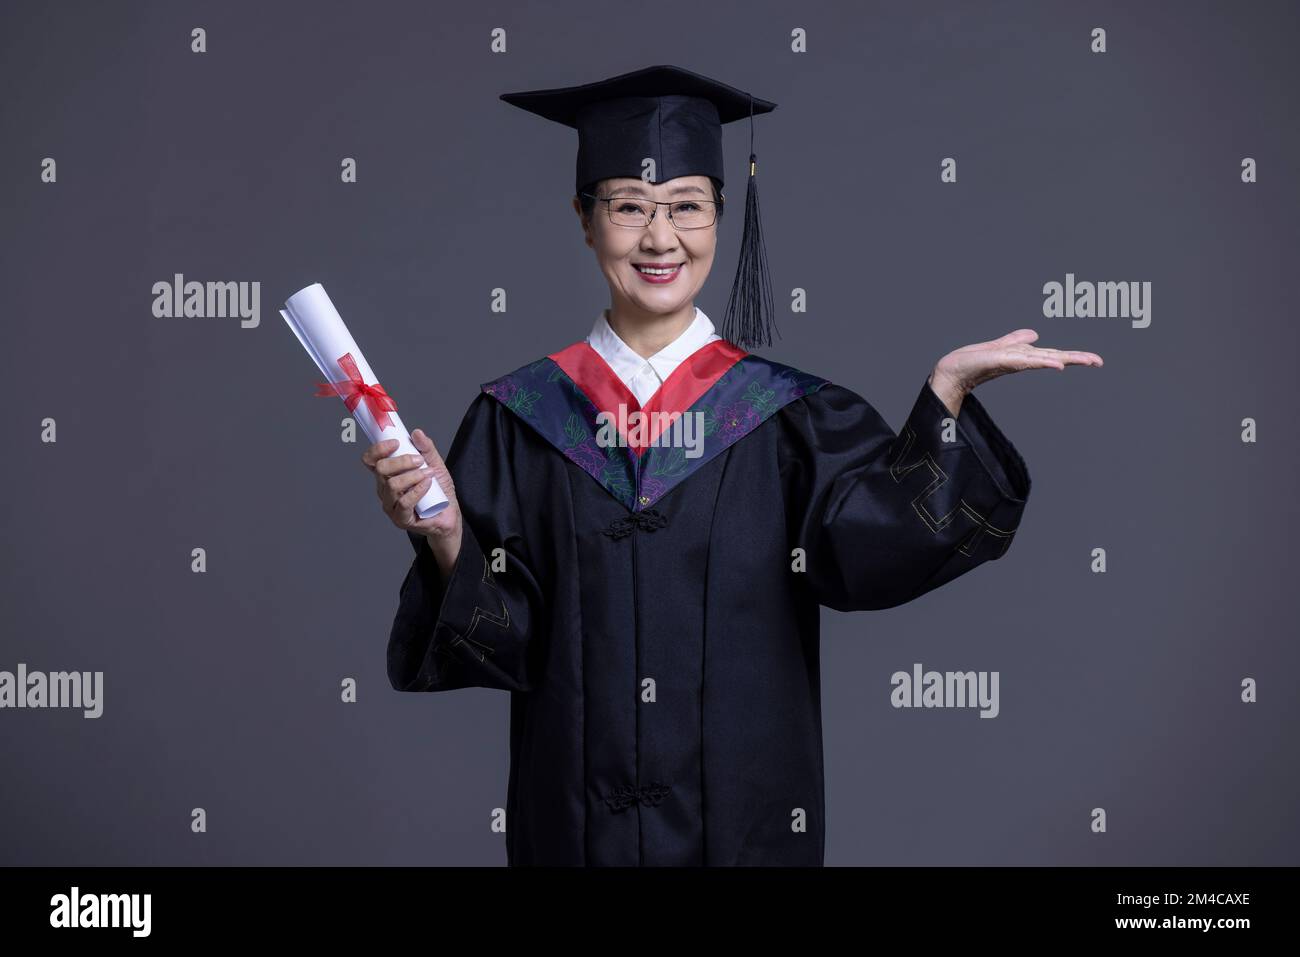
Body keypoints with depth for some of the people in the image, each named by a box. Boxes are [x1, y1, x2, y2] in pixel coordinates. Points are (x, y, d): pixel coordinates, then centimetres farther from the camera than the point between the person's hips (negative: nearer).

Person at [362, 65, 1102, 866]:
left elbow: (873, 543, -17)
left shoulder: (784, 412, -2)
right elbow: (497, 635, -4)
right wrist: (443, 531, -21)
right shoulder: (521, 416, -1)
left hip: (748, 819, 0)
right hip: (575, 821, 0)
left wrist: (948, 387, -25)